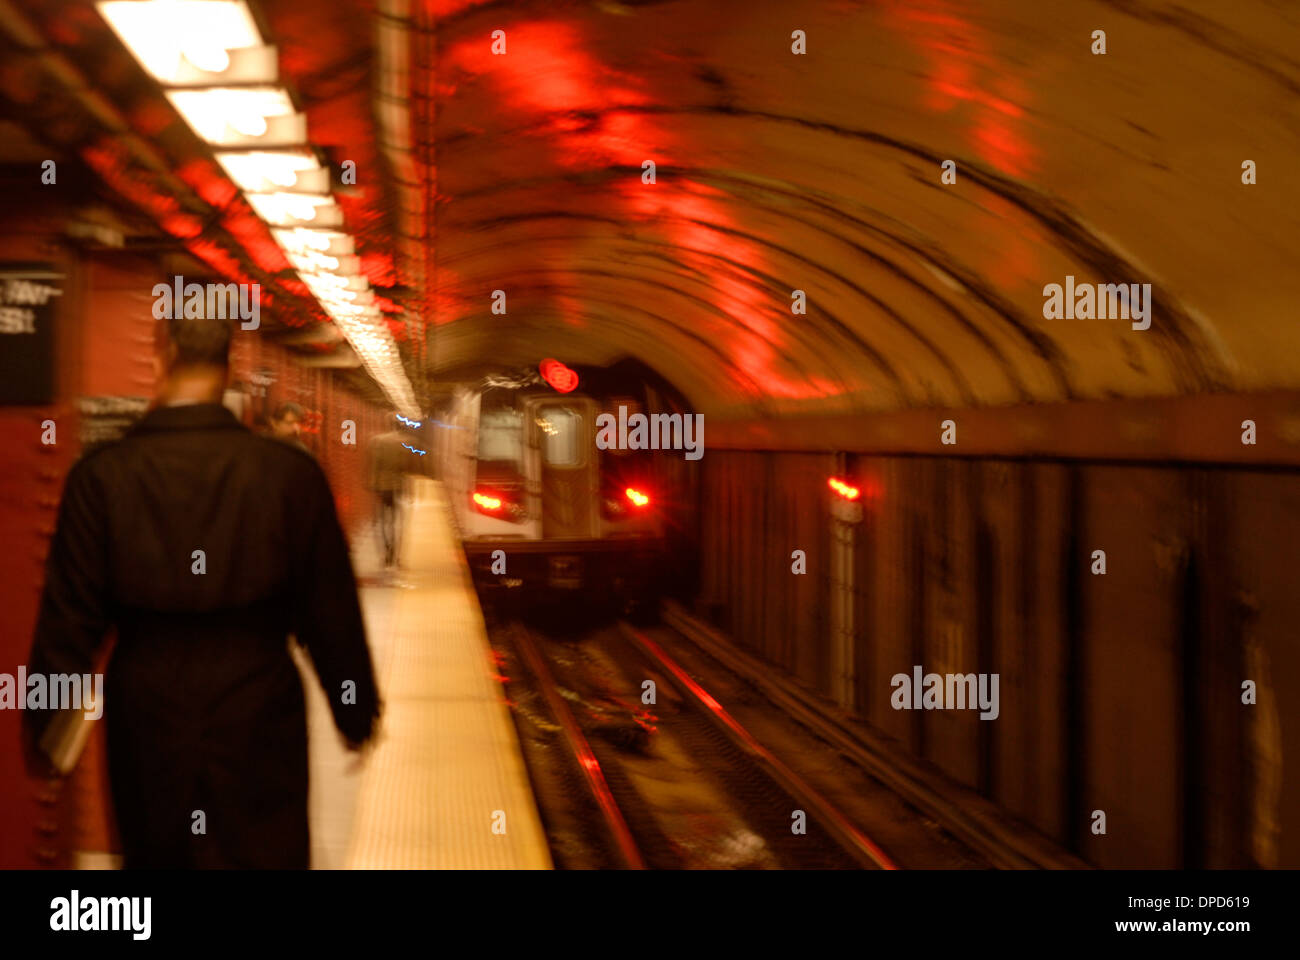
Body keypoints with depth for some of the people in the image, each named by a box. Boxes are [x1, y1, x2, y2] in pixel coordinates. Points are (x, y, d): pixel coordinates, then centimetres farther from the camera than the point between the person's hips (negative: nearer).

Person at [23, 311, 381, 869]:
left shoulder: (100, 477, -10)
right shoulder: (291, 474, -12)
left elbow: (69, 618, -5)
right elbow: (331, 613, -5)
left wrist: (45, 728, 7)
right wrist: (356, 712, 9)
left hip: (146, 721, 1)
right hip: (257, 721, -1)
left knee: (153, 855, 20)